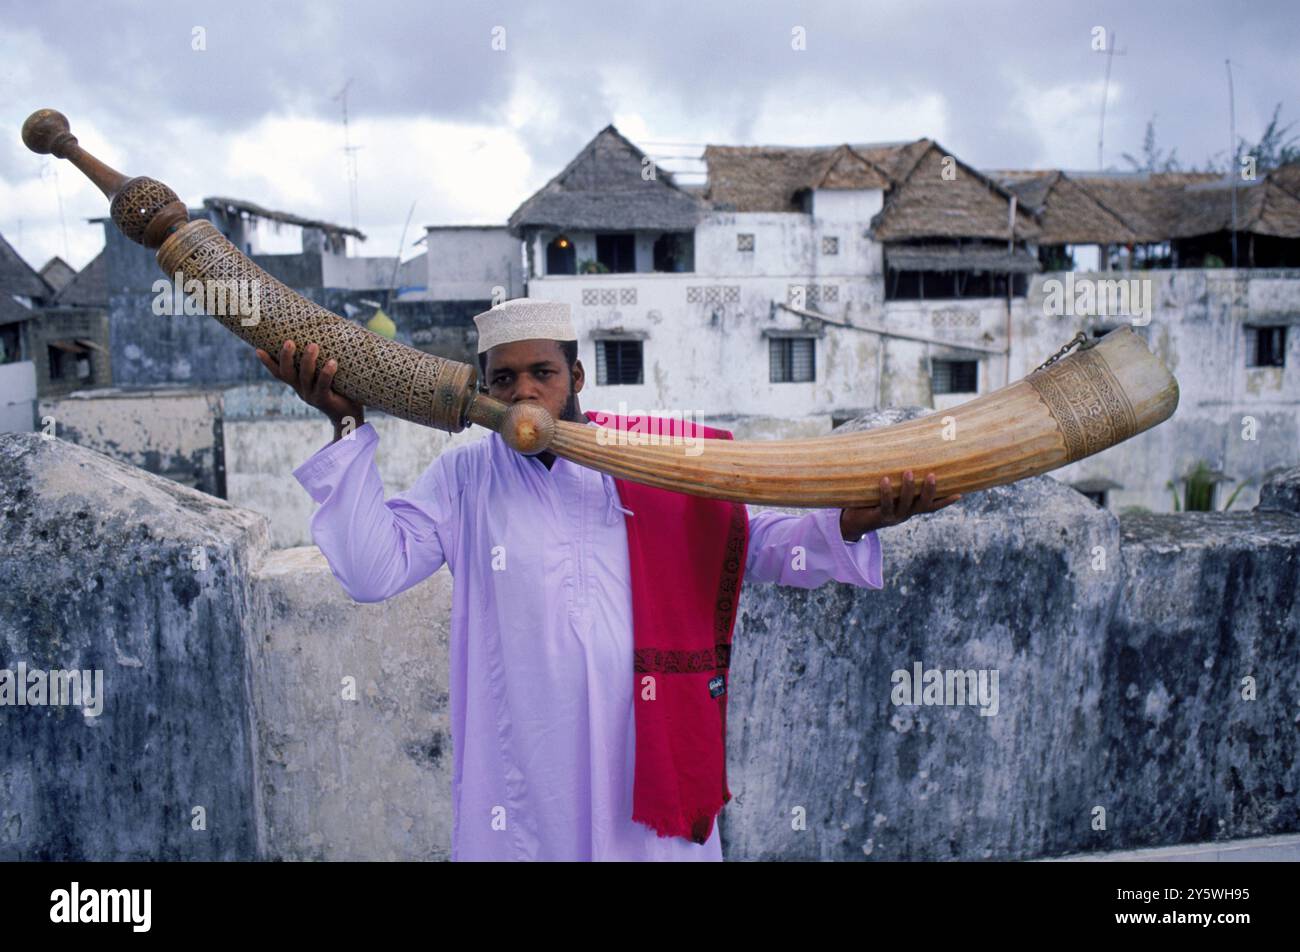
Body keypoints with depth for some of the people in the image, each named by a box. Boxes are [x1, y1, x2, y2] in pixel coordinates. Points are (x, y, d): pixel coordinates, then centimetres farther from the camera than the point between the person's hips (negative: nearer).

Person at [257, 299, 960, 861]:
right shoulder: (463, 479, 6)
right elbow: (373, 569, -4)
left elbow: (752, 544, 7)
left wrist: (847, 525, -11)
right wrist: (349, 427, -10)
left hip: (651, 774, 1)